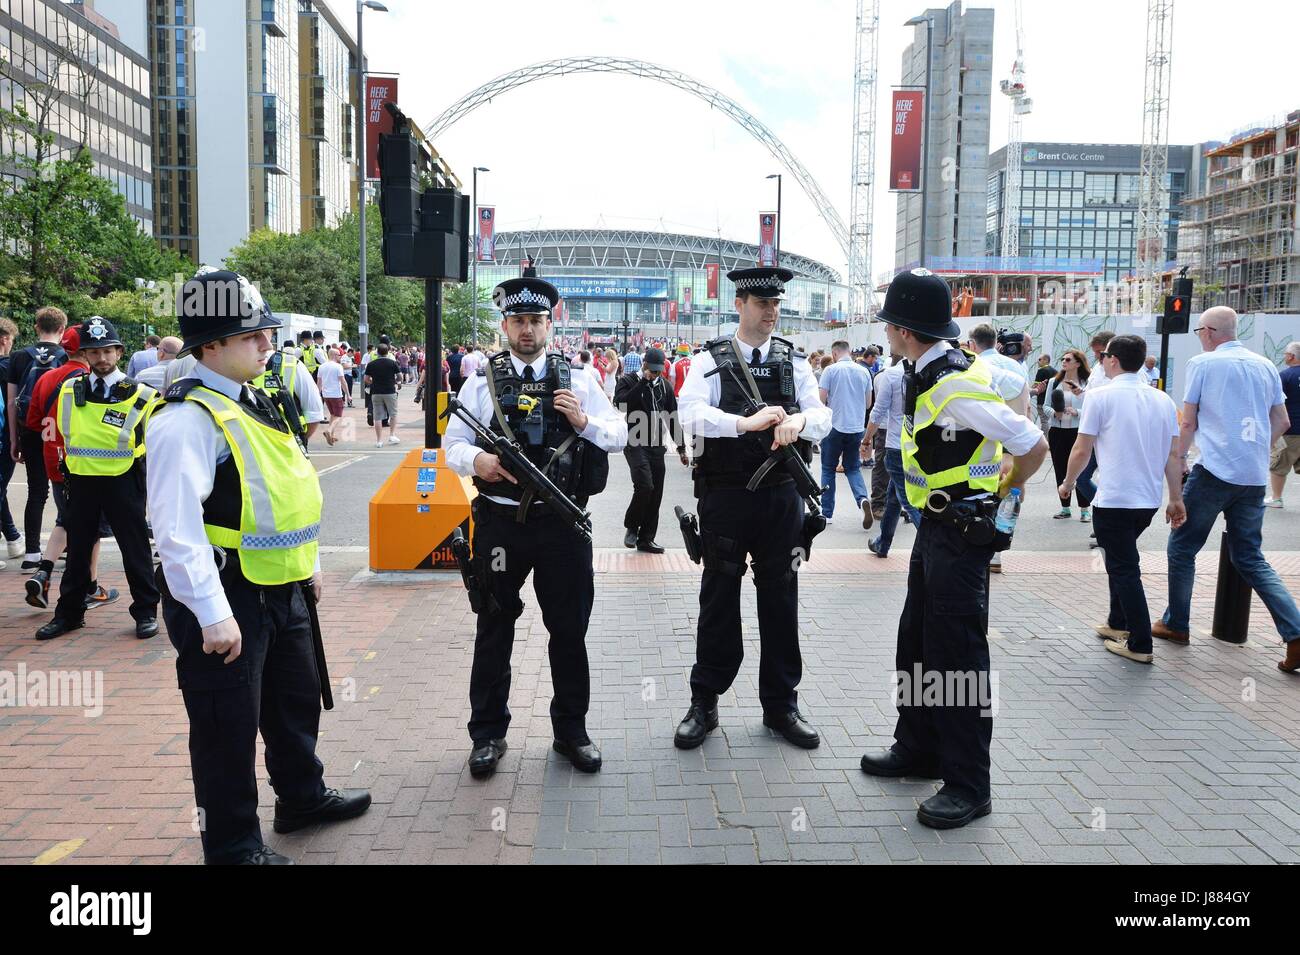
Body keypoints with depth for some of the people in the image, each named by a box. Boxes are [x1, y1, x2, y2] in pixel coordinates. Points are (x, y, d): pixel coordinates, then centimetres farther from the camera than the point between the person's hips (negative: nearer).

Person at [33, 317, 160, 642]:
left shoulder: (139, 395, -7)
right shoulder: (70, 390, 5)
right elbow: (64, 433, 17)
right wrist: (66, 471, 15)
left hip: (123, 480, -4)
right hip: (80, 479, 4)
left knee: (135, 548, 4)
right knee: (77, 548, 13)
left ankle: (146, 612, 14)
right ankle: (69, 612, 25)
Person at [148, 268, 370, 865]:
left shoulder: (255, 402, 10)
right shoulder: (186, 418, -20)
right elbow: (177, 527, -26)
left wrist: (308, 565, 21)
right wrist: (213, 615, -26)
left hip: (280, 588, 10)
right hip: (227, 599, -9)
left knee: (296, 699, 24)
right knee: (228, 724, 5)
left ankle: (302, 795, 45)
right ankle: (233, 847, 22)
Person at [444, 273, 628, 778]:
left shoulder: (577, 380, 5)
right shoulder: (481, 382, 3)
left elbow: (620, 434, 6)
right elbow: (452, 445, 3)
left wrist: (585, 422, -14)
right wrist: (476, 459, -19)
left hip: (562, 524, 1)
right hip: (500, 523, 0)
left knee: (569, 630, 10)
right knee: (494, 630, 11)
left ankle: (571, 731, 27)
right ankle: (488, 734, 26)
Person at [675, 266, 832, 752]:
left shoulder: (794, 360, 8)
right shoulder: (710, 358, -1)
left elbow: (823, 415, -1)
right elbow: (691, 411, -17)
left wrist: (799, 421, -24)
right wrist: (745, 422, -31)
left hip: (781, 495, 3)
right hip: (725, 494, -2)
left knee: (781, 598, 10)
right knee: (719, 598, 7)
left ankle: (780, 703, 24)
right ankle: (704, 703, 20)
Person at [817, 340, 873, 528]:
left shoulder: (831, 370, -8)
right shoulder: (864, 371, 5)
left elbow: (821, 399, -11)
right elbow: (868, 402, 12)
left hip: (835, 426, -3)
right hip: (856, 428, 3)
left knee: (828, 469, 10)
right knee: (853, 468, 14)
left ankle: (827, 513, 12)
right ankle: (863, 498, -13)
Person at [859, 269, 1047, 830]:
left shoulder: (958, 386, -24)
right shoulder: (923, 374, 6)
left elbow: (1033, 446, -20)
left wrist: (1001, 494, -4)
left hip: (963, 530, -10)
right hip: (935, 523, 10)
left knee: (957, 654, -4)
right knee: (917, 640, 18)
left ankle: (968, 786, 9)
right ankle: (918, 750, 34)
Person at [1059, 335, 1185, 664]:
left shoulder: (1101, 397, -10)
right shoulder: (1162, 399, 6)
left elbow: (1081, 452, -9)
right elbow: (1173, 456, 7)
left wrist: (1067, 483, 7)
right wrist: (1176, 499, 13)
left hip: (1114, 499, -6)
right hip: (1150, 499, 6)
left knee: (1124, 569, 2)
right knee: (1121, 560, 23)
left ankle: (1140, 645, 4)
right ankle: (1119, 623, 33)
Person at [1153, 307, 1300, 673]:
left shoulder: (1202, 363, -4)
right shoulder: (1265, 365, 11)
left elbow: (1189, 422, -2)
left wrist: (1180, 456, 12)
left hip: (1215, 469, -5)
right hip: (1255, 477, 6)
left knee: (1182, 548, 10)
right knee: (1250, 557, 12)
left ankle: (1176, 624, 18)